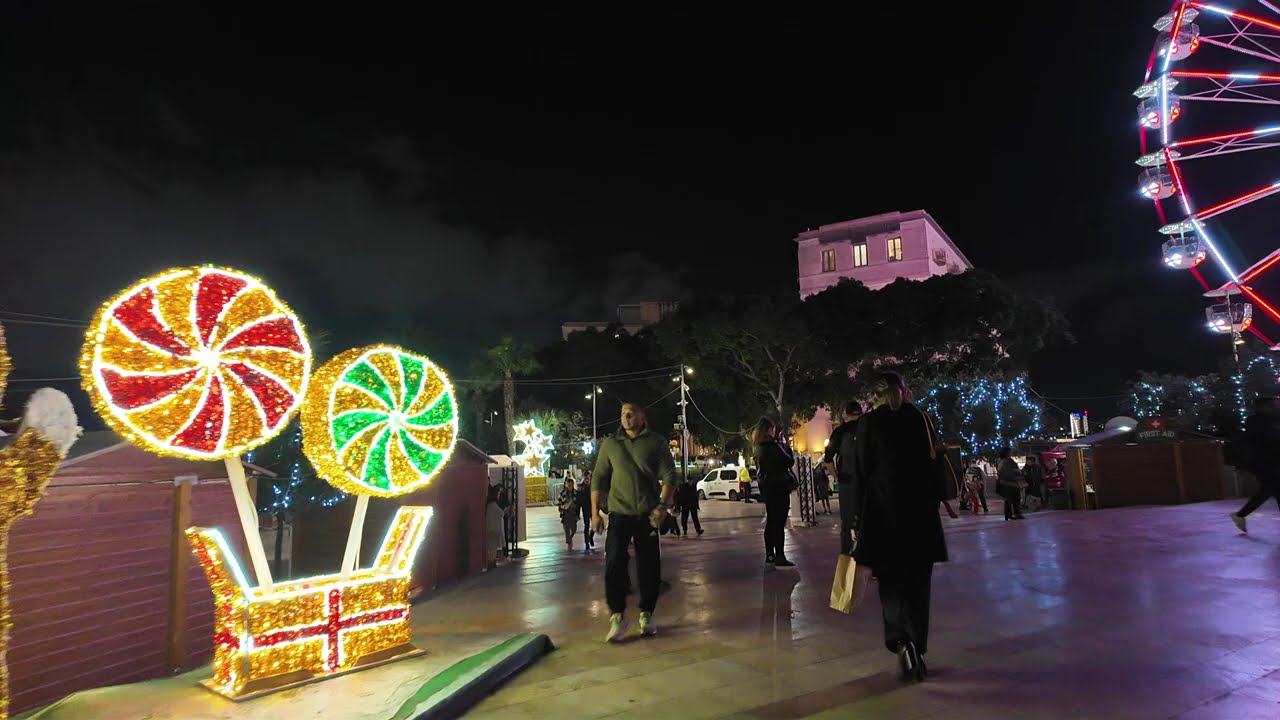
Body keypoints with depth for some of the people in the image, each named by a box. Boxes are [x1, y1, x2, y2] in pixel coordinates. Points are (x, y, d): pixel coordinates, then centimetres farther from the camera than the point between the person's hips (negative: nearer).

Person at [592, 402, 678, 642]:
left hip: (648, 514, 0)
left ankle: (646, 615, 21)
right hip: (619, 513, 0)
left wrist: (662, 506, -12)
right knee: (615, 563, -10)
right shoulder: (610, 444, 7)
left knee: (649, 566, 5)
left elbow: (669, 476, 0)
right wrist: (595, 512, 2)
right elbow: (598, 480, 8)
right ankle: (617, 615, 2)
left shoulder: (656, 442, 2)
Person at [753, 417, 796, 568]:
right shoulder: (773, 446, -17)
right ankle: (780, 557, -5)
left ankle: (770, 555, 20)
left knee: (770, 522, 14)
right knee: (779, 523, -6)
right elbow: (790, 461, -13)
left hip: (766, 487, 9)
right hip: (778, 487, -9)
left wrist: (782, 447, 8)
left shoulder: (759, 448, 10)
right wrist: (786, 447, 1)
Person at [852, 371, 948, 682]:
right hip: (922, 512, 2)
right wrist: (933, 502, 18)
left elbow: (862, 473, -5)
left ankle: (901, 642, -15)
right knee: (917, 583, 12)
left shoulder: (869, 422, -3)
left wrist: (857, 520, -1)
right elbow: (934, 462, 7)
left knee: (891, 582, 6)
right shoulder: (920, 417, 4)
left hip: (883, 511, -2)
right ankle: (917, 653, 17)